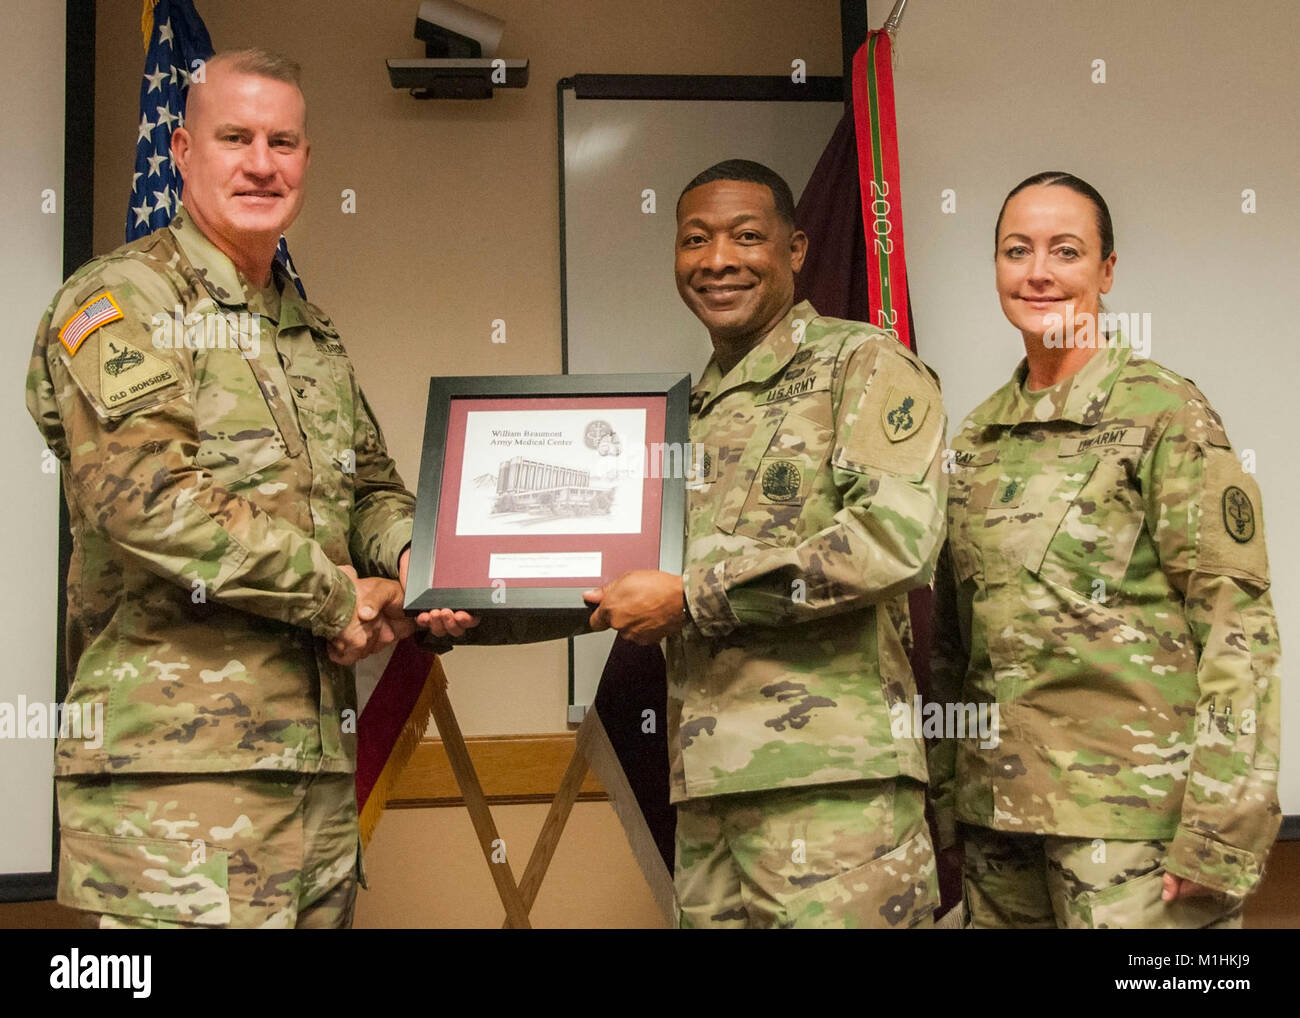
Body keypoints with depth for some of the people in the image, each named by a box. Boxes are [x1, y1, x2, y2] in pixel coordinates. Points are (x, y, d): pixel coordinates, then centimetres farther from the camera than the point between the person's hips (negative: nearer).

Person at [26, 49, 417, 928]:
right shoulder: (120, 302, -5)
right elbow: (143, 497, -18)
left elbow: (370, 487, 25)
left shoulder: (314, 332, 20)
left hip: (318, 753, 8)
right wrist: (334, 594, -13)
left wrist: (409, 558, 1)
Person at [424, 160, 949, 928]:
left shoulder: (864, 363, -2)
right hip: (706, 780, 7)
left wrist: (691, 596, -14)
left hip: (831, 778, -6)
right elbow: (630, 577, 23)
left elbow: (896, 540, -17)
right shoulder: (690, 410, 20)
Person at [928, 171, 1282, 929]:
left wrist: (1218, 829, -15)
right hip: (997, 806, 5)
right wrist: (940, 796, 12)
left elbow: (1239, 625, -10)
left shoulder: (1164, 411, -5)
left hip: (1129, 808, -5)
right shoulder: (980, 435, 10)